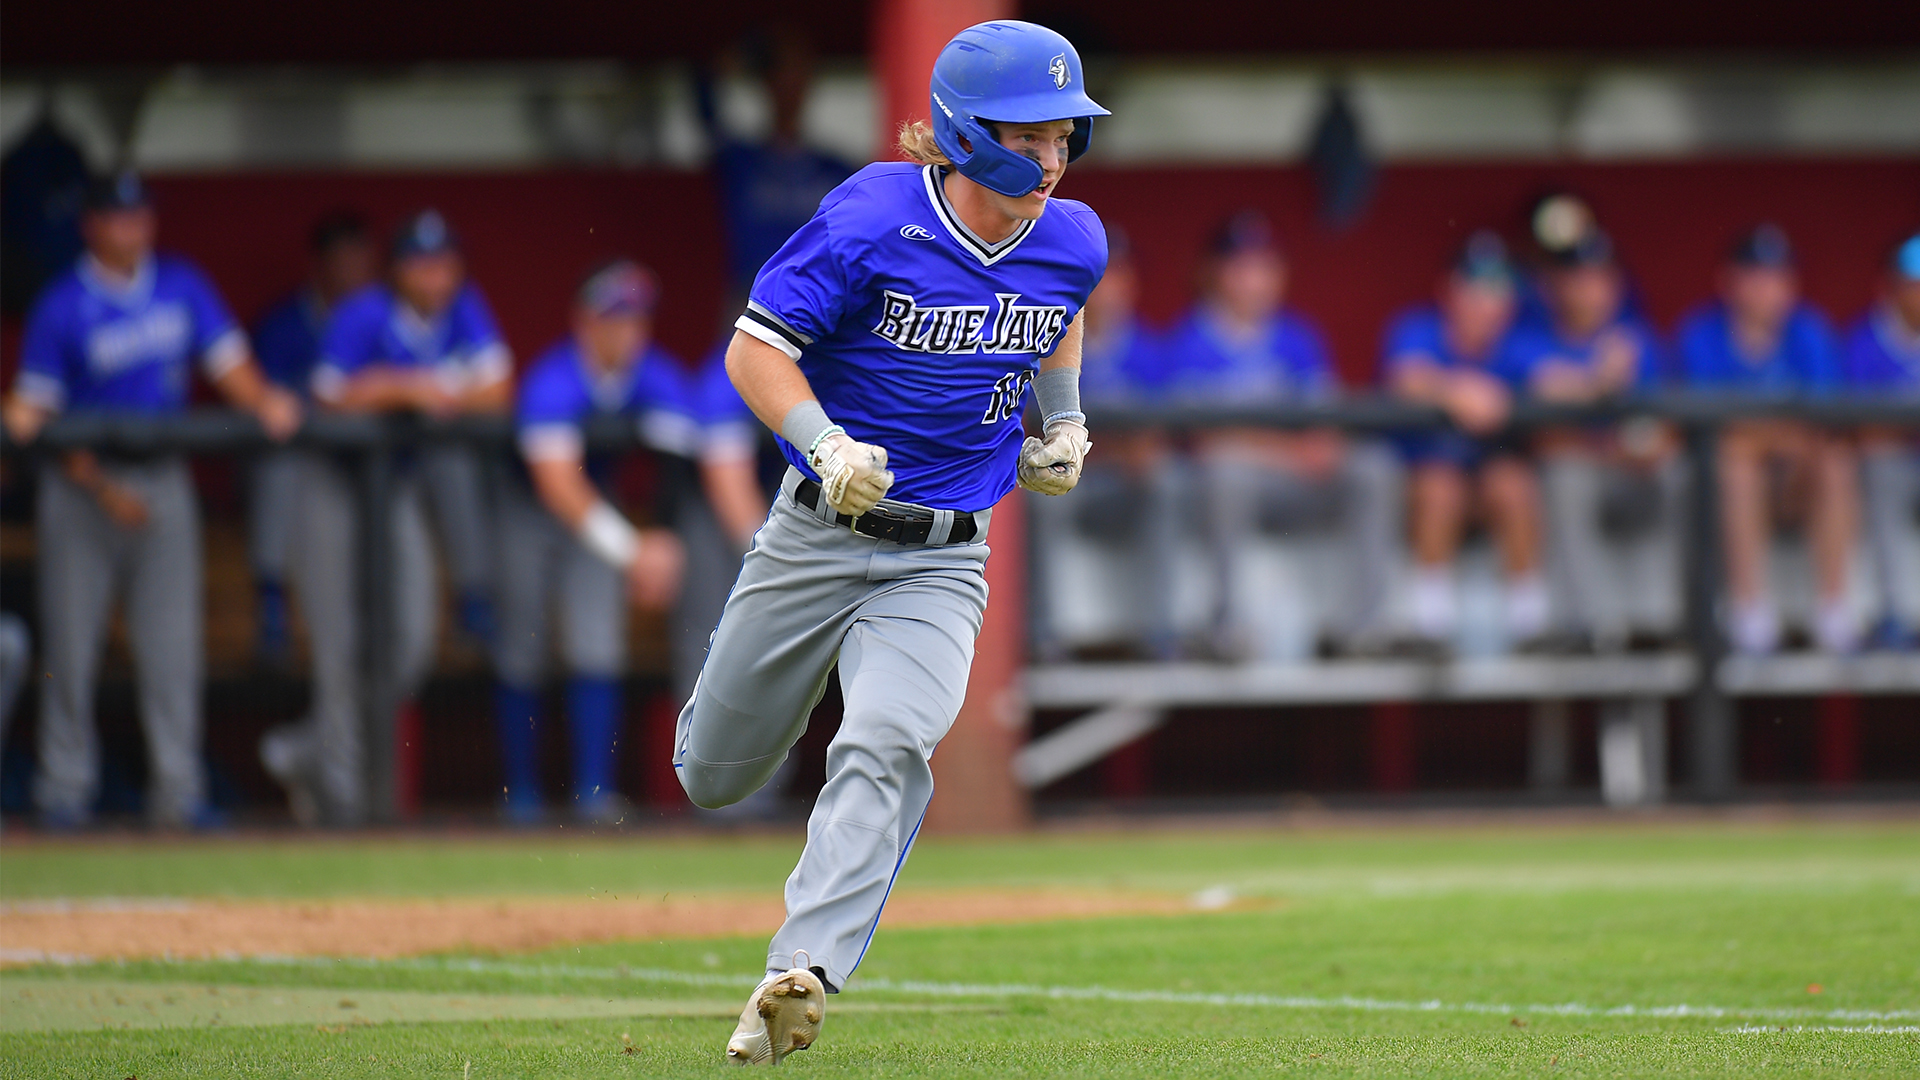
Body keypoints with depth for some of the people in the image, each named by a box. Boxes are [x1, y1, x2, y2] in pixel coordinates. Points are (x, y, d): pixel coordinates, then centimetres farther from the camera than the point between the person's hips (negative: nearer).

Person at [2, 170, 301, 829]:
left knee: (172, 642, -3)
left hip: (163, 480, 3)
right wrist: (102, 489, -15)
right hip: (81, 484, -3)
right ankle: (64, 790, 7)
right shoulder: (61, 307, -7)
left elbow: (227, 362, 3)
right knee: (70, 643, -1)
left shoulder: (182, 288, 5)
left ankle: (178, 790, -1)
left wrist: (263, 403, -19)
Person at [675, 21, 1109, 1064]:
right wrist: (828, 445, -30)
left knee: (885, 750, -25)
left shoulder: (1072, 242, -2)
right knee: (713, 779, 13)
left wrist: (1063, 420, 11)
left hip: (941, 562, 2)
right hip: (817, 535, -1)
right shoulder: (871, 222, -17)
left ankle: (800, 976, -34)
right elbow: (754, 349, -15)